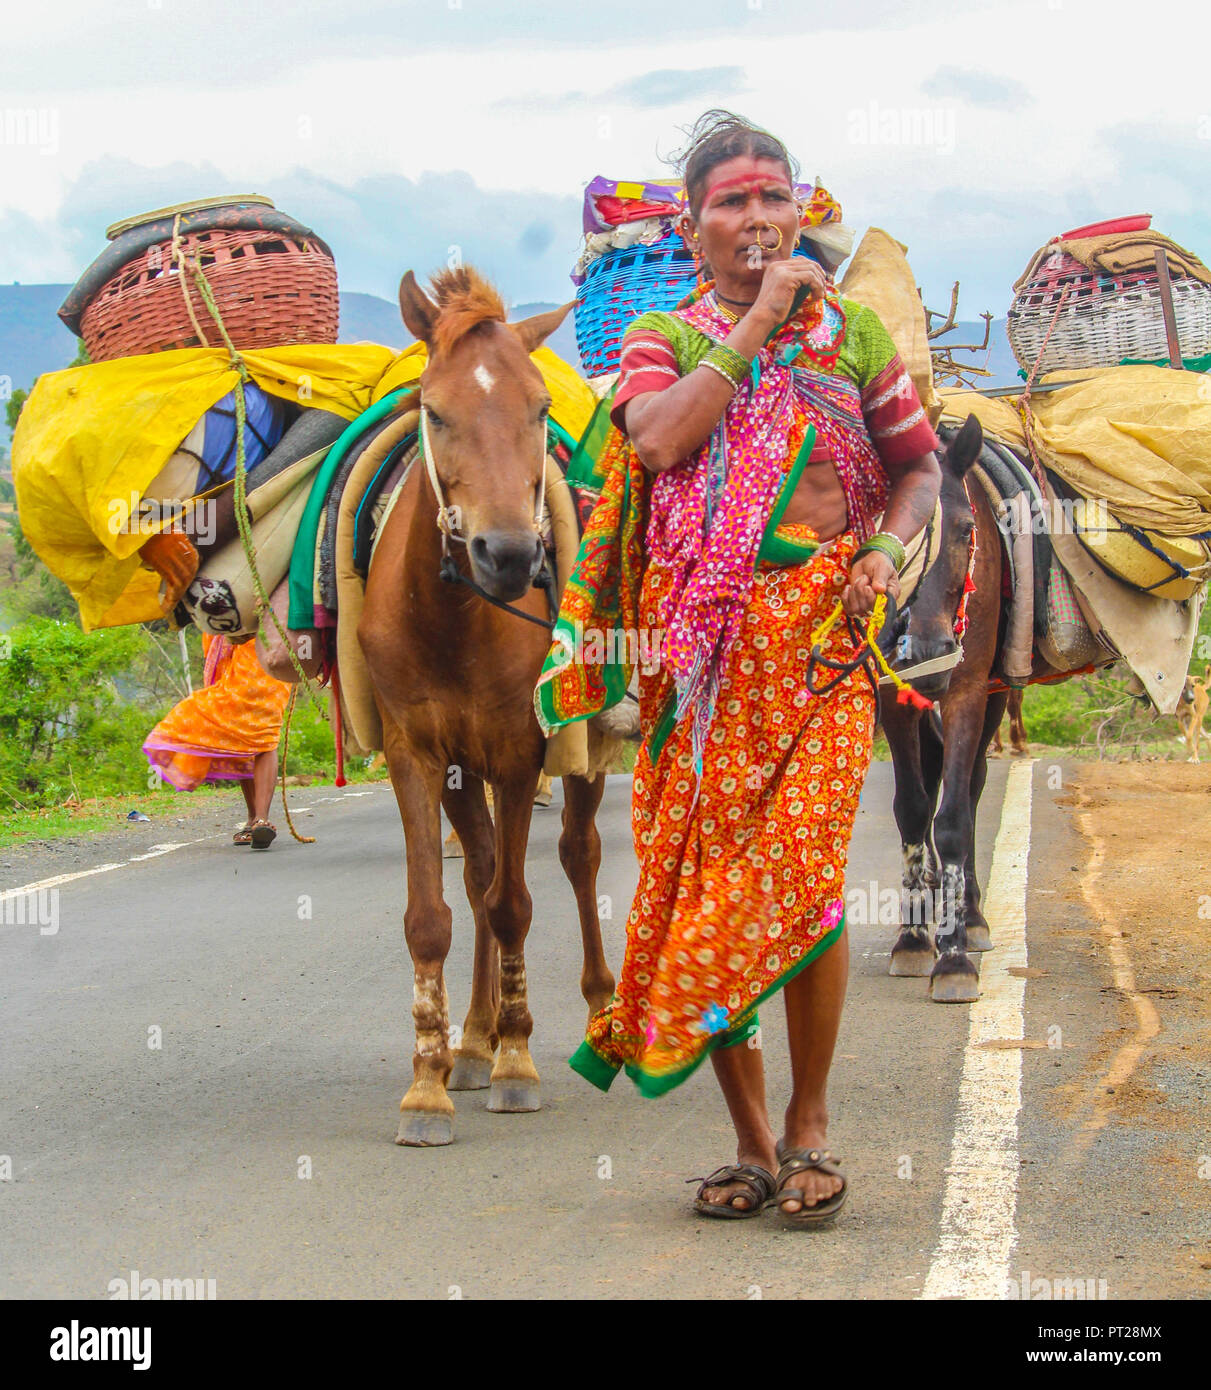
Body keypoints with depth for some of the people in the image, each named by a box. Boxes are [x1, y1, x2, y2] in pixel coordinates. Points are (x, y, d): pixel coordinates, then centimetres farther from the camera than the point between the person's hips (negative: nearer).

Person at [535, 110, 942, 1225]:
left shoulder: (852, 331, 14)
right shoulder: (662, 338, 11)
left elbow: (919, 466, 20)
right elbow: (662, 438, -11)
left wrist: (888, 548, 0)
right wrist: (757, 321, -8)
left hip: (819, 627, 0)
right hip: (700, 639, 1)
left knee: (801, 869, -11)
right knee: (703, 871, -2)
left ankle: (809, 1123, 5)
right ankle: (753, 1143, 9)